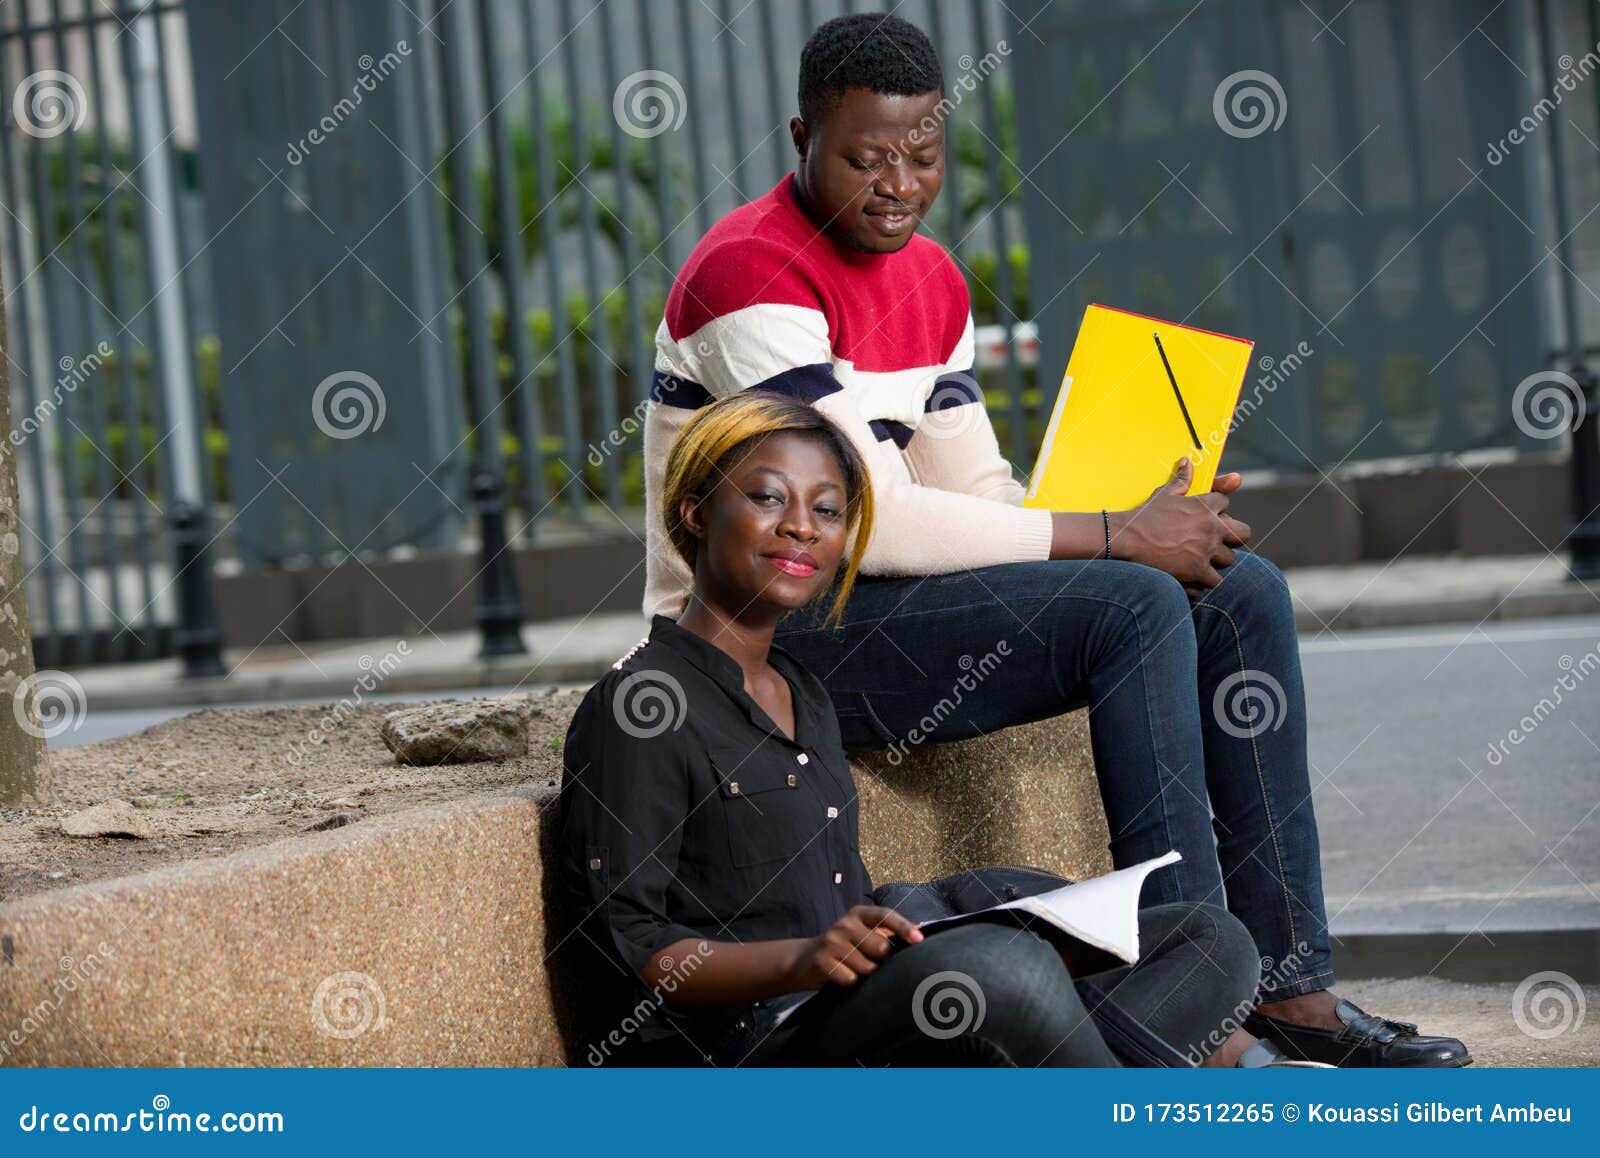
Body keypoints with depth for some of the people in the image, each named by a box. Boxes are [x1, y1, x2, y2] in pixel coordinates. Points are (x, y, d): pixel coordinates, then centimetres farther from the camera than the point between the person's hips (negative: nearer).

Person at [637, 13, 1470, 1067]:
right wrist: (1116, 537, -21)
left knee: (1241, 592, -2)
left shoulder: (931, 280, 13)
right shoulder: (753, 275, -17)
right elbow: (868, 525, -24)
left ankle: (1293, 984, -5)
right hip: (762, 633, -9)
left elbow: (976, 493, 11)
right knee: (1134, 608, -25)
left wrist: (1149, 522, -8)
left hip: (862, 600, 9)